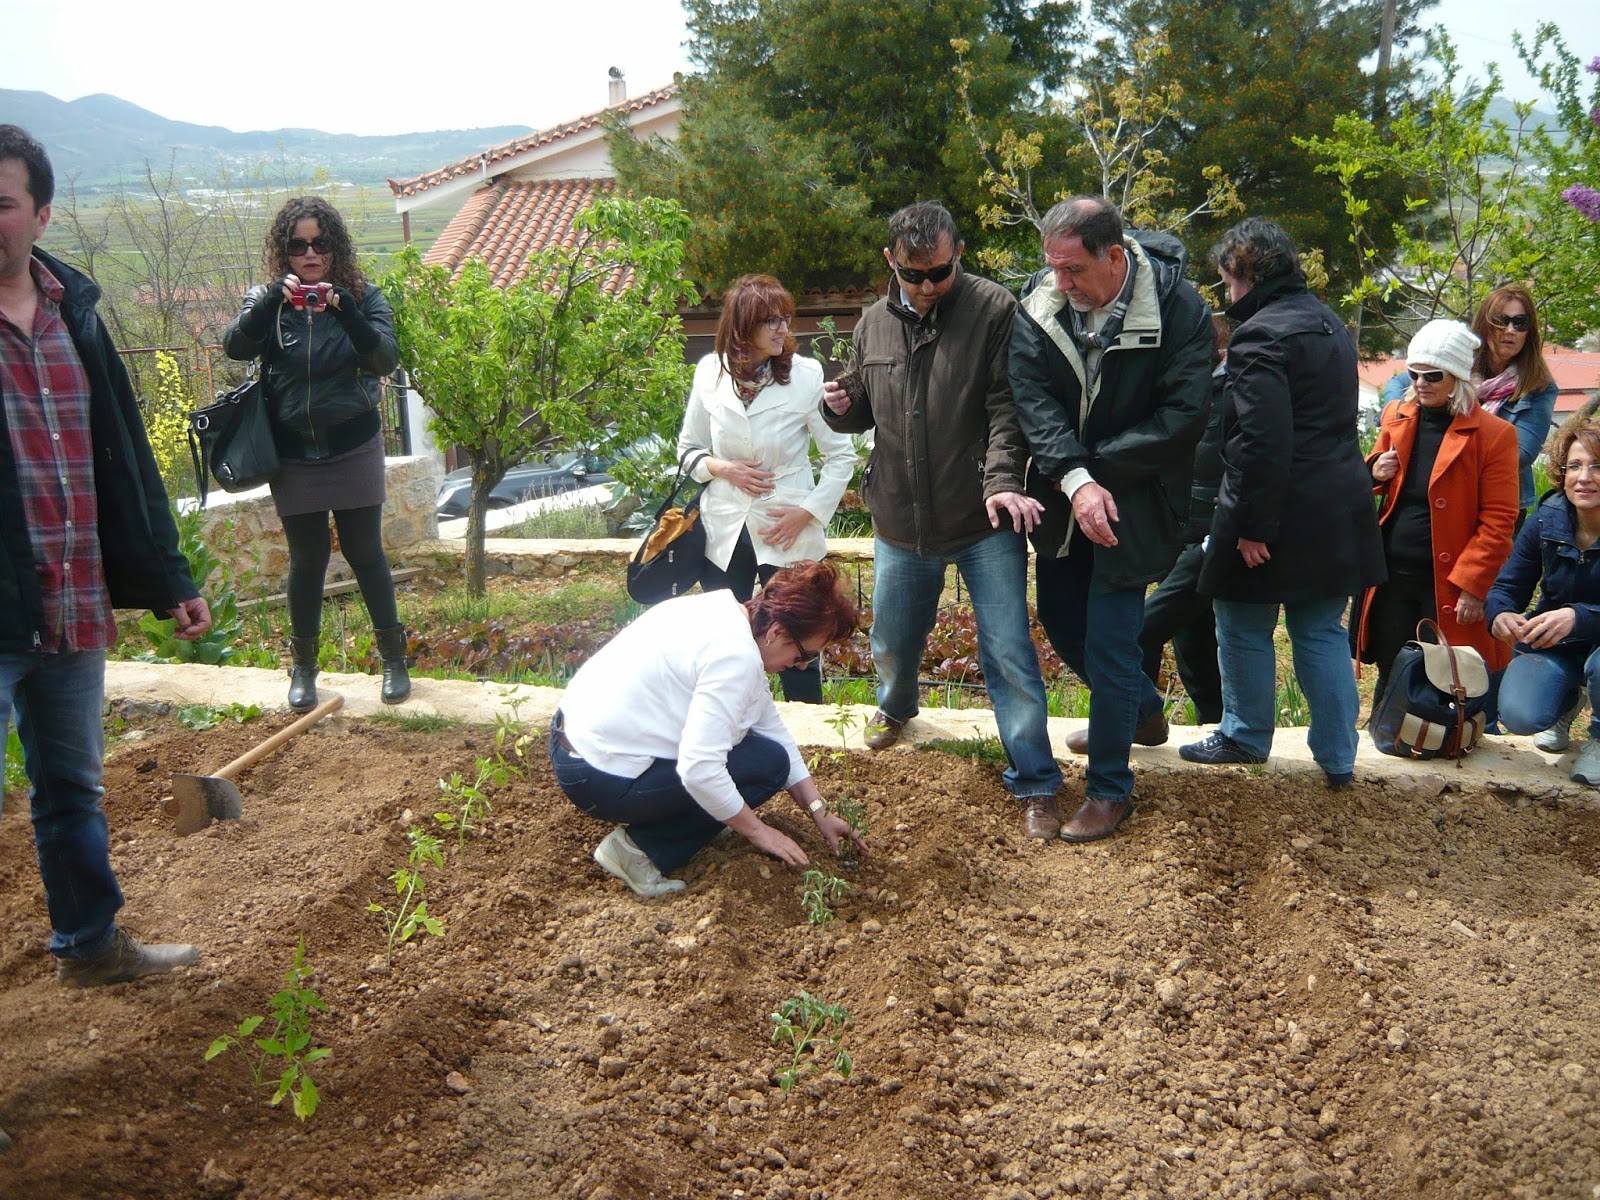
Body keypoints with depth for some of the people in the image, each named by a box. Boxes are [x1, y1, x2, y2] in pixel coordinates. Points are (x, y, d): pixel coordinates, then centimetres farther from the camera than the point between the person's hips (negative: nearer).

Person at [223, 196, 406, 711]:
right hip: (293, 457, 1)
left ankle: (394, 657, 21)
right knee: (307, 559, 8)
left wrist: (345, 310, -33)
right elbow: (236, 347, -18)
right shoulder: (268, 301, 0)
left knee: (365, 553, 6)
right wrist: (274, 300, -33)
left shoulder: (363, 297, -3)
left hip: (353, 450, -1)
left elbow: (386, 359, -18)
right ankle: (303, 666, 23)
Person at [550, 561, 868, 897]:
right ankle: (642, 849, -6)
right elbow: (700, 769, -28)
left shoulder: (732, 613, 5)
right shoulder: (736, 656, -25)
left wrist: (820, 811, 10)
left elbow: (771, 727, 10)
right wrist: (757, 830, -13)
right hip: (604, 781, -10)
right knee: (767, 762, -7)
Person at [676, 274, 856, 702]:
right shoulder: (710, 373, -1)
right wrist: (722, 468, -9)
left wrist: (808, 512, -11)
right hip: (724, 531, 3)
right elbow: (688, 448, 10)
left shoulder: (806, 375, -9)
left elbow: (841, 455, -4)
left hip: (787, 533, -3)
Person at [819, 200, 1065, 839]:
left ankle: (1035, 784, 9)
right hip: (900, 524, 5)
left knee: (1010, 653, -3)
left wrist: (1002, 479, -28)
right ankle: (896, 708, 52)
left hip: (984, 523, -4)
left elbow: (1007, 407, -14)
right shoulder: (875, 323, 5)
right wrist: (841, 408, -6)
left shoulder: (994, 309, -10)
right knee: (891, 643, 20)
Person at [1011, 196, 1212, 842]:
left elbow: (1182, 416, -20)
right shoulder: (1039, 303, -9)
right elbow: (1033, 398, -15)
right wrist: (1076, 479, -29)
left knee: (1109, 640, -5)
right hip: (1063, 492, 6)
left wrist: (1096, 469, -20)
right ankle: (1143, 709, 46)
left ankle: (1109, 788, 13)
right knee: (1059, 617, 19)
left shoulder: (1180, 309, -19)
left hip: (1135, 499, -5)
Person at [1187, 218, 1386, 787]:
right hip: (1338, 512, 8)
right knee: (1322, 632, 13)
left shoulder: (1260, 335, -16)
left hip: (1279, 512, -8)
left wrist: (1253, 524, -20)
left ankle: (1246, 736, 24)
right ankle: (1337, 757, 15)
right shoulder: (1330, 324, 14)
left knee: (1245, 631, 10)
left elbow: (1263, 440, -24)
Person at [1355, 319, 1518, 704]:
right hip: (1393, 580, 4)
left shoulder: (1492, 434, -7)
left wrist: (1473, 586, -15)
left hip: (1448, 586, -4)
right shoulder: (1395, 417, 8)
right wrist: (1375, 472, -2)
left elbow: (1498, 521, -9)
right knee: (1392, 677, 12)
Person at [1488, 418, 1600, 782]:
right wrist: (1500, 614, -29)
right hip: (1550, 646, 3)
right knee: (1519, 715, -24)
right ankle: (1569, 698, 17)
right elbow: (1507, 588, -5)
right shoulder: (1546, 521, -8)